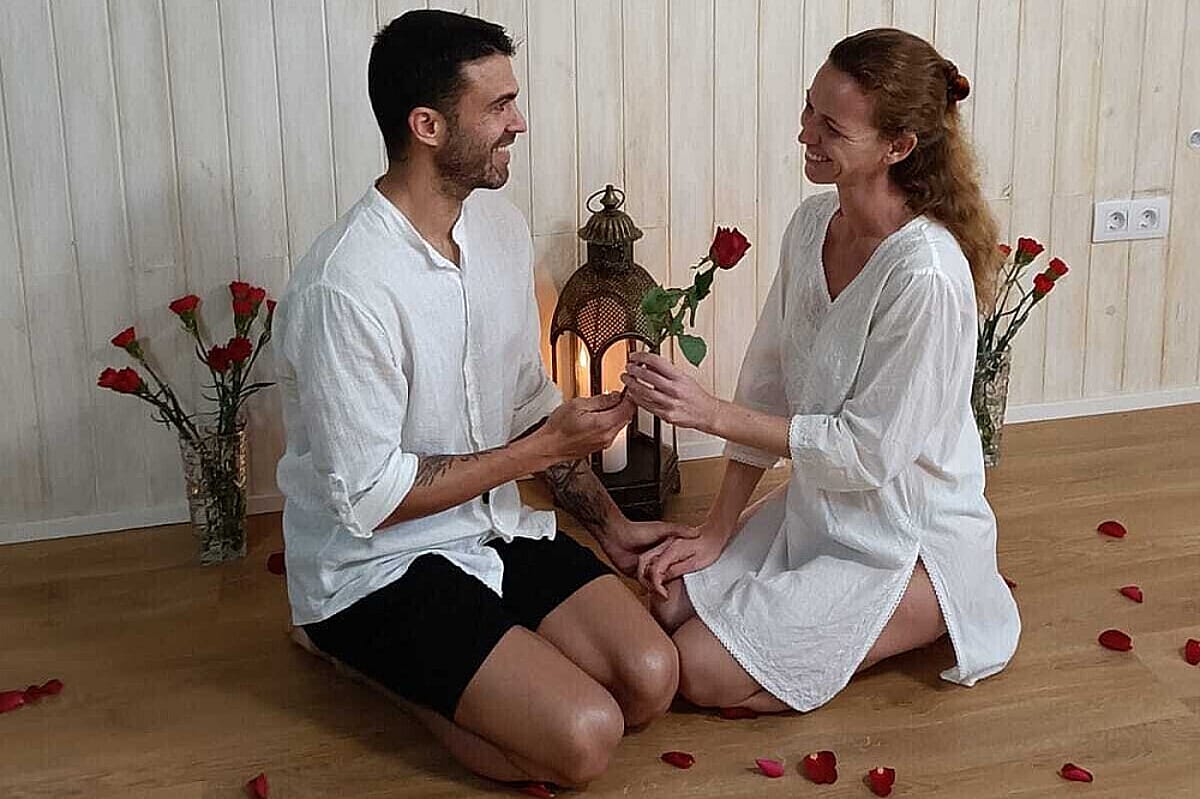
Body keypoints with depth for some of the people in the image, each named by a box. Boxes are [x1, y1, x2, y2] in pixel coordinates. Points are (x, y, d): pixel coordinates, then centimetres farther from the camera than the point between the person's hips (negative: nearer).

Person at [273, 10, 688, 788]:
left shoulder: (502, 227, 0)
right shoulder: (346, 287, -26)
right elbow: (369, 499, -23)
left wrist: (608, 521, 6)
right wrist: (548, 447, -18)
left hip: (492, 528, 7)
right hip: (376, 567, -7)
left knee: (651, 680, -8)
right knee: (585, 737, -18)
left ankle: (419, 662, 11)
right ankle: (356, 646, 5)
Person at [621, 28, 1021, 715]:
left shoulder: (926, 276, -29)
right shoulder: (813, 224, -3)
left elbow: (869, 451, -24)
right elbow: (768, 380, 0)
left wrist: (712, 413, -25)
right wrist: (717, 532, -1)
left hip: (904, 536, -8)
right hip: (817, 506, 8)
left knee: (703, 672, -11)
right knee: (668, 605, 3)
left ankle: (931, 611, 4)